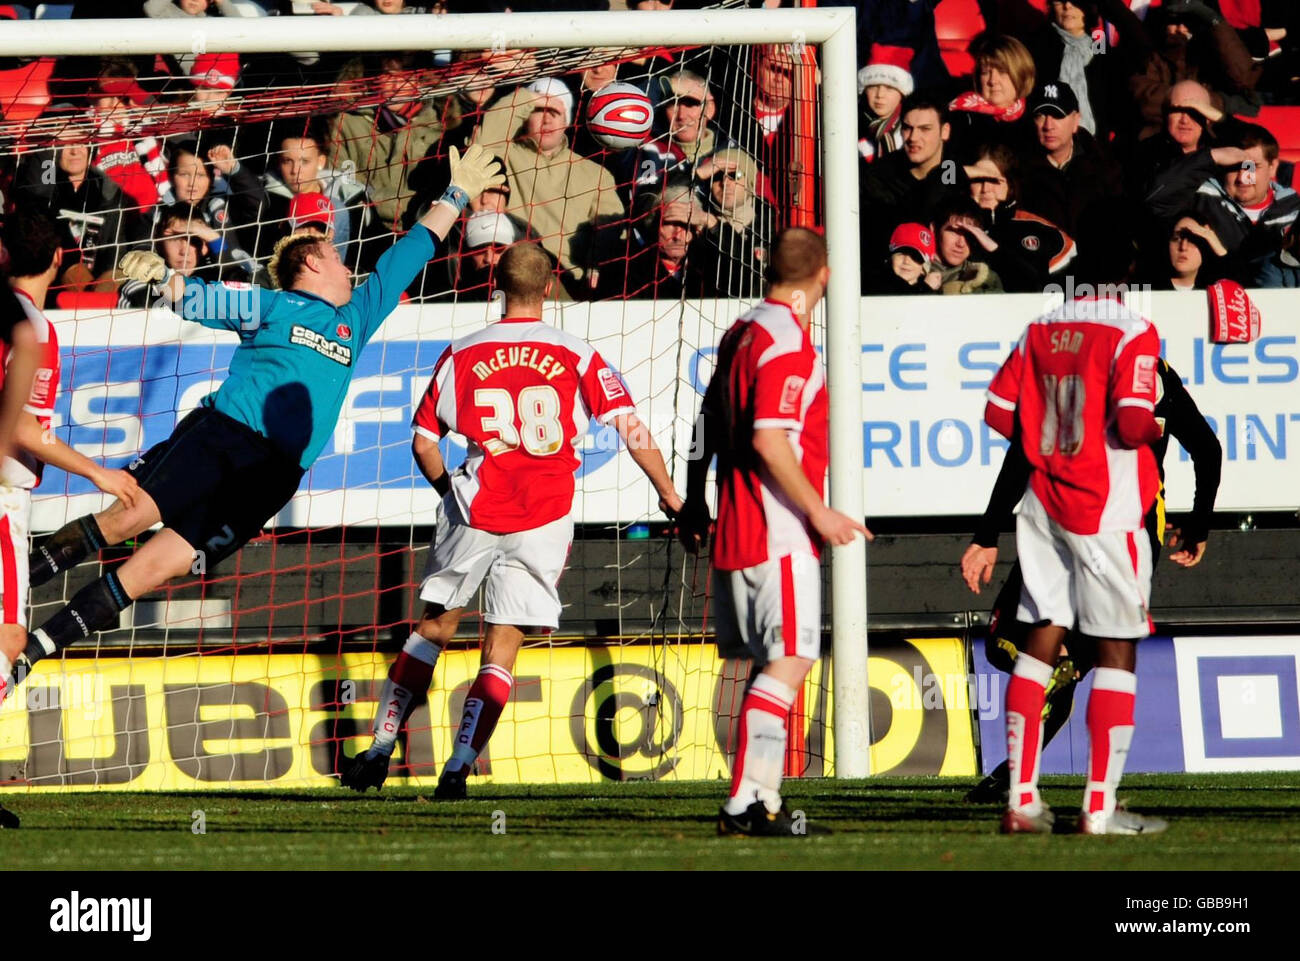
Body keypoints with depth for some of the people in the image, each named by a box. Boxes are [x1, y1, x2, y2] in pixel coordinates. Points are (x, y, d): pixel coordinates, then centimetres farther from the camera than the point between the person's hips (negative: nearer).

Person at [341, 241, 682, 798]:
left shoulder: (461, 355, 4)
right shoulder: (577, 357, 0)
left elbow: (423, 443, 8)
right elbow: (632, 428, -6)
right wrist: (669, 494, 2)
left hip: (474, 515, 1)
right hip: (543, 522, -1)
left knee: (434, 627, 17)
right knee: (502, 649, 4)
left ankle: (379, 751, 16)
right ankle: (458, 767, -5)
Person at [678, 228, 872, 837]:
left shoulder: (741, 333, 14)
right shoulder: (788, 342, -14)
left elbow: (709, 424, 22)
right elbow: (769, 439, -22)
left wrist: (693, 504, 31)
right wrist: (817, 511, -18)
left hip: (736, 527, 10)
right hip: (778, 533, -10)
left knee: (774, 664, 13)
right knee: (791, 661, -11)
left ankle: (763, 799, 12)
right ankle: (745, 802, -17)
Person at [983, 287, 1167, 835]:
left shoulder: (1038, 332, 6)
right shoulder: (1131, 334, -12)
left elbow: (999, 413, 7)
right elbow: (1133, 423, -21)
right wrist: (1156, 431, 1)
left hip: (1043, 506, 6)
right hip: (1106, 514, -6)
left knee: (1040, 642, 9)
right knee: (1117, 652, 2)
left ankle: (1022, 802, 7)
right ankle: (1100, 808, -1)